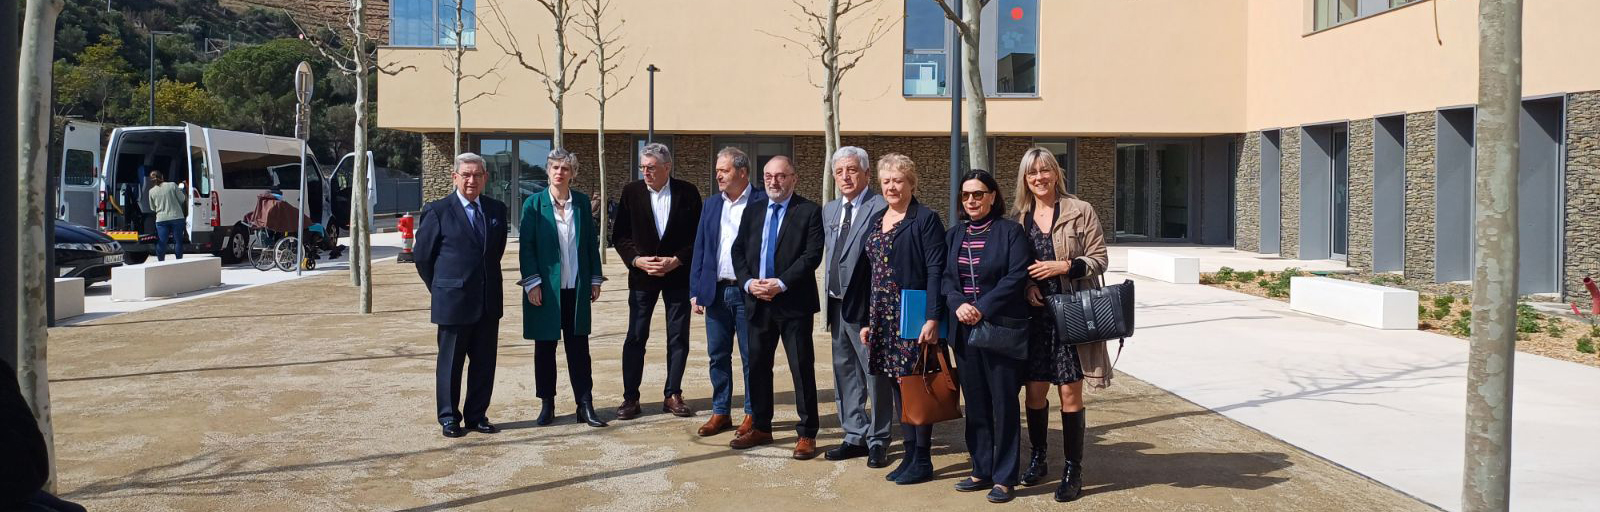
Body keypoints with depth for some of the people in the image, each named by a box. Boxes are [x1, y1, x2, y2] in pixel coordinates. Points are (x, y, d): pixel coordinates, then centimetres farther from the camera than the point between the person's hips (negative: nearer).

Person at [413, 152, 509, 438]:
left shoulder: (497, 210, 7)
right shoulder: (438, 211, -6)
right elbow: (422, 255, 0)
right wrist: (440, 289, 5)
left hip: (489, 302, 4)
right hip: (453, 302, -4)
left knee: (485, 363, 9)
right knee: (450, 362, 6)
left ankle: (477, 415, 21)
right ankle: (449, 418, 18)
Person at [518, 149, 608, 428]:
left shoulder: (582, 202, 6)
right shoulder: (533, 204, -2)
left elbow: (592, 241, 9)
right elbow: (526, 246, -3)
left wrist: (595, 279, 6)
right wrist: (532, 282, -10)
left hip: (576, 287, 2)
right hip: (546, 288, -2)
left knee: (578, 346, 5)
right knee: (545, 346, 7)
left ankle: (585, 405, 10)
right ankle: (546, 404, 17)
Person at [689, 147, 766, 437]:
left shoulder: (762, 203, -6)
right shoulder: (711, 204, 11)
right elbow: (700, 248, 11)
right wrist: (695, 290, 6)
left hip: (748, 293, -5)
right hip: (716, 291, 5)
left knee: (750, 357, 4)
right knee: (718, 355, 11)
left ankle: (752, 415, 15)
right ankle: (720, 413, 21)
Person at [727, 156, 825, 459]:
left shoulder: (809, 211, -3)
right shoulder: (752, 211, 13)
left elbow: (812, 255, -12)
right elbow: (738, 251, 10)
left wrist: (781, 283, -18)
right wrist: (749, 283, -7)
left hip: (794, 302, -5)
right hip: (758, 301, 6)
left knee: (802, 368, -1)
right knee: (758, 366, 12)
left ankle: (807, 434, 7)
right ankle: (761, 428, 26)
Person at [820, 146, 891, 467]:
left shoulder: (881, 208, -11)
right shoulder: (829, 210, 13)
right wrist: (829, 301, 12)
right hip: (838, 304, 8)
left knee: (875, 374, 2)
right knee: (845, 372, 15)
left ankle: (878, 441, 15)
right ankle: (855, 437, 27)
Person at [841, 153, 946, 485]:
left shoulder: (926, 219, -6)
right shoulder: (876, 221, 14)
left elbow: (936, 271, -12)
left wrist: (932, 318, -19)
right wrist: (865, 320, 12)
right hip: (883, 318, 7)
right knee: (897, 383, 10)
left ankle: (922, 460, 8)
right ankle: (910, 453, 19)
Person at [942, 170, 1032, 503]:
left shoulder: (1010, 231, -3)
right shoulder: (954, 235, 13)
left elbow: (1017, 276, -12)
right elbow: (945, 277, 8)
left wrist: (982, 308, -17)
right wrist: (958, 304, -12)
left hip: (1001, 327, -5)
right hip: (965, 329, 5)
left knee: (1004, 403, 0)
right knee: (975, 403, 11)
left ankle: (1004, 477, 8)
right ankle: (982, 471, 21)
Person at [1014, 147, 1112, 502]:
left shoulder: (1080, 212, -2)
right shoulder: (1019, 218, 9)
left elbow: (1098, 259, -3)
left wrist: (1064, 266, -17)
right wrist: (1026, 284, -6)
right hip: (1034, 314, 3)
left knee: (1070, 394, 0)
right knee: (1034, 392, 8)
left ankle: (1073, 471, 10)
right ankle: (1037, 459, 26)